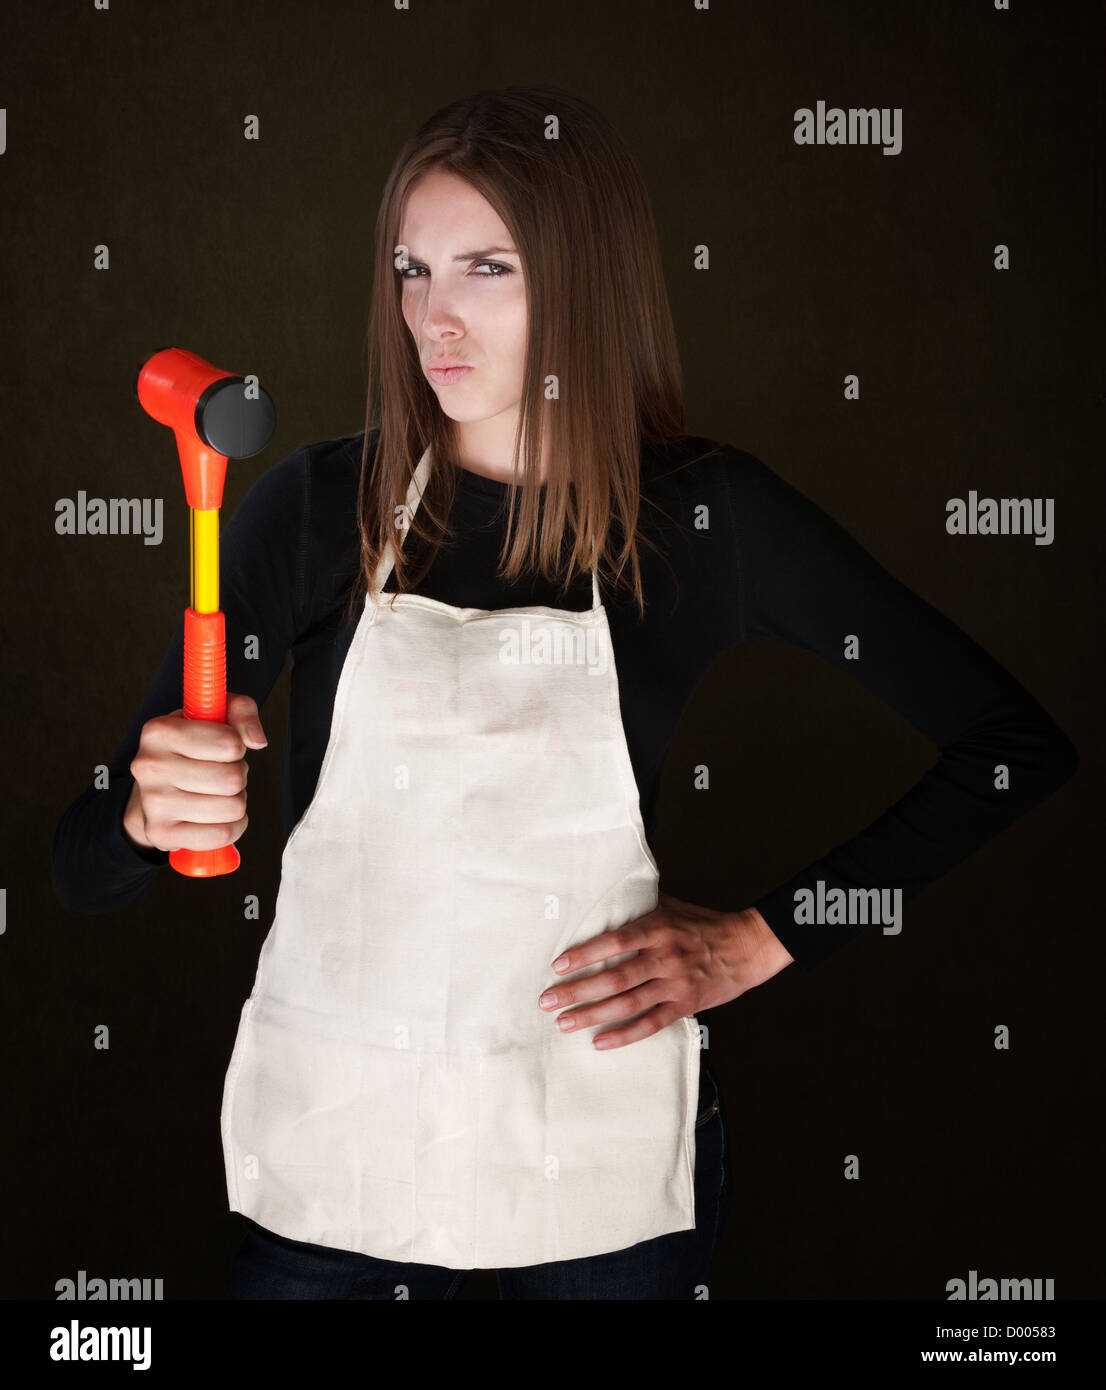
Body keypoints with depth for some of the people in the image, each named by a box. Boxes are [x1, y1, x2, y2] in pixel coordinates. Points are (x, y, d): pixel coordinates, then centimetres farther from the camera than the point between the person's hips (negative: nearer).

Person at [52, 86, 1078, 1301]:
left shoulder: (706, 516, -5)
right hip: (326, 1144, 1)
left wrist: (760, 939, -7)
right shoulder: (319, 505, -4)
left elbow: (1021, 744, -2)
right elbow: (82, 871, -4)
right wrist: (152, 812, -27)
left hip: (603, 1158, 0)